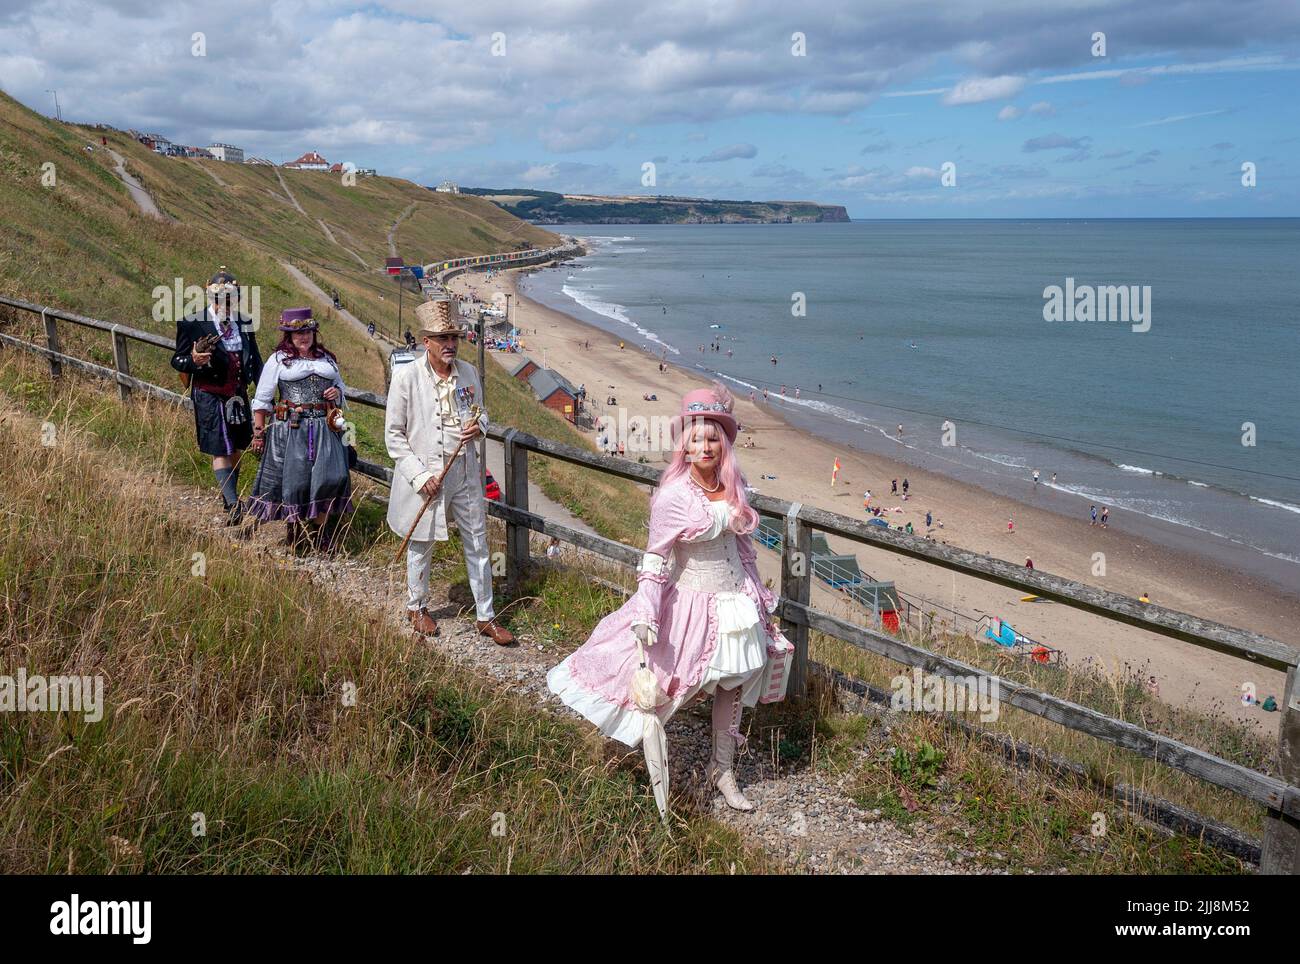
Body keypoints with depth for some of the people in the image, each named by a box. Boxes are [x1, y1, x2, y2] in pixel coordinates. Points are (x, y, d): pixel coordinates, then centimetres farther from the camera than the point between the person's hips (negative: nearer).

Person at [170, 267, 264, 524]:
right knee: (220, 451, -8)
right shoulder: (193, 323, -9)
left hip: (238, 394, 5)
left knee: (237, 448, 14)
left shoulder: (244, 323, 4)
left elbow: (255, 361, 13)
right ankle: (233, 504, -13)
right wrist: (193, 361, -27)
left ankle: (229, 497, 31)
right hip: (209, 395, -5)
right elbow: (177, 360, -4)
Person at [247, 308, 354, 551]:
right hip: (292, 430, -3)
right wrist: (258, 432, -2)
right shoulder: (278, 360, 4)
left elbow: (341, 386, 29)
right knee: (293, 479, 0)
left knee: (330, 478, -8)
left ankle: (323, 533, 2)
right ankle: (293, 531, 16)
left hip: (324, 430, 3)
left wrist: (337, 393, 4)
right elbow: (262, 400, 4)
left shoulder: (326, 359, 16)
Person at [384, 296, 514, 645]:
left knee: (477, 544, 9)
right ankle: (416, 606, 37)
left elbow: (480, 413, 16)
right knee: (421, 545, 14)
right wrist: (420, 477, -14)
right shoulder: (407, 376, -13)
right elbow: (394, 434, -8)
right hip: (425, 477, -3)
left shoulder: (468, 372, 0)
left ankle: (486, 616, 22)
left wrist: (478, 426, -9)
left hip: (465, 474, 4)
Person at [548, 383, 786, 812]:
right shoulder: (673, 496, -19)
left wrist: (758, 596, 19)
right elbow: (654, 559, -18)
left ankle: (722, 769, 37)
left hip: (737, 600, 6)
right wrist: (645, 615, -25)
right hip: (692, 604, -6)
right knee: (657, 692, 1)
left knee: (734, 685, 17)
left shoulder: (733, 485, 0)